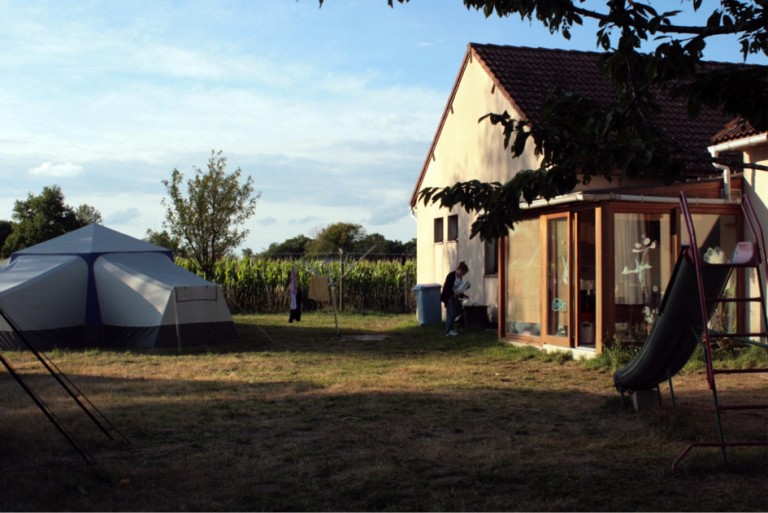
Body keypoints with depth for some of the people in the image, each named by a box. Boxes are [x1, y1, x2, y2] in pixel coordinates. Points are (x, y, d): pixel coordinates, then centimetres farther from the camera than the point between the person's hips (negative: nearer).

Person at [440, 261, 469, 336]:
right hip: (448, 296, -8)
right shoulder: (451, 275, -21)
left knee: (453, 313, 9)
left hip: (453, 296, 8)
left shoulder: (460, 277, 5)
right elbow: (446, 287, -22)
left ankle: (451, 329, 16)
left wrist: (462, 295, 8)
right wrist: (454, 293, -29)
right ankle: (448, 331, -9)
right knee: (450, 313, -10)